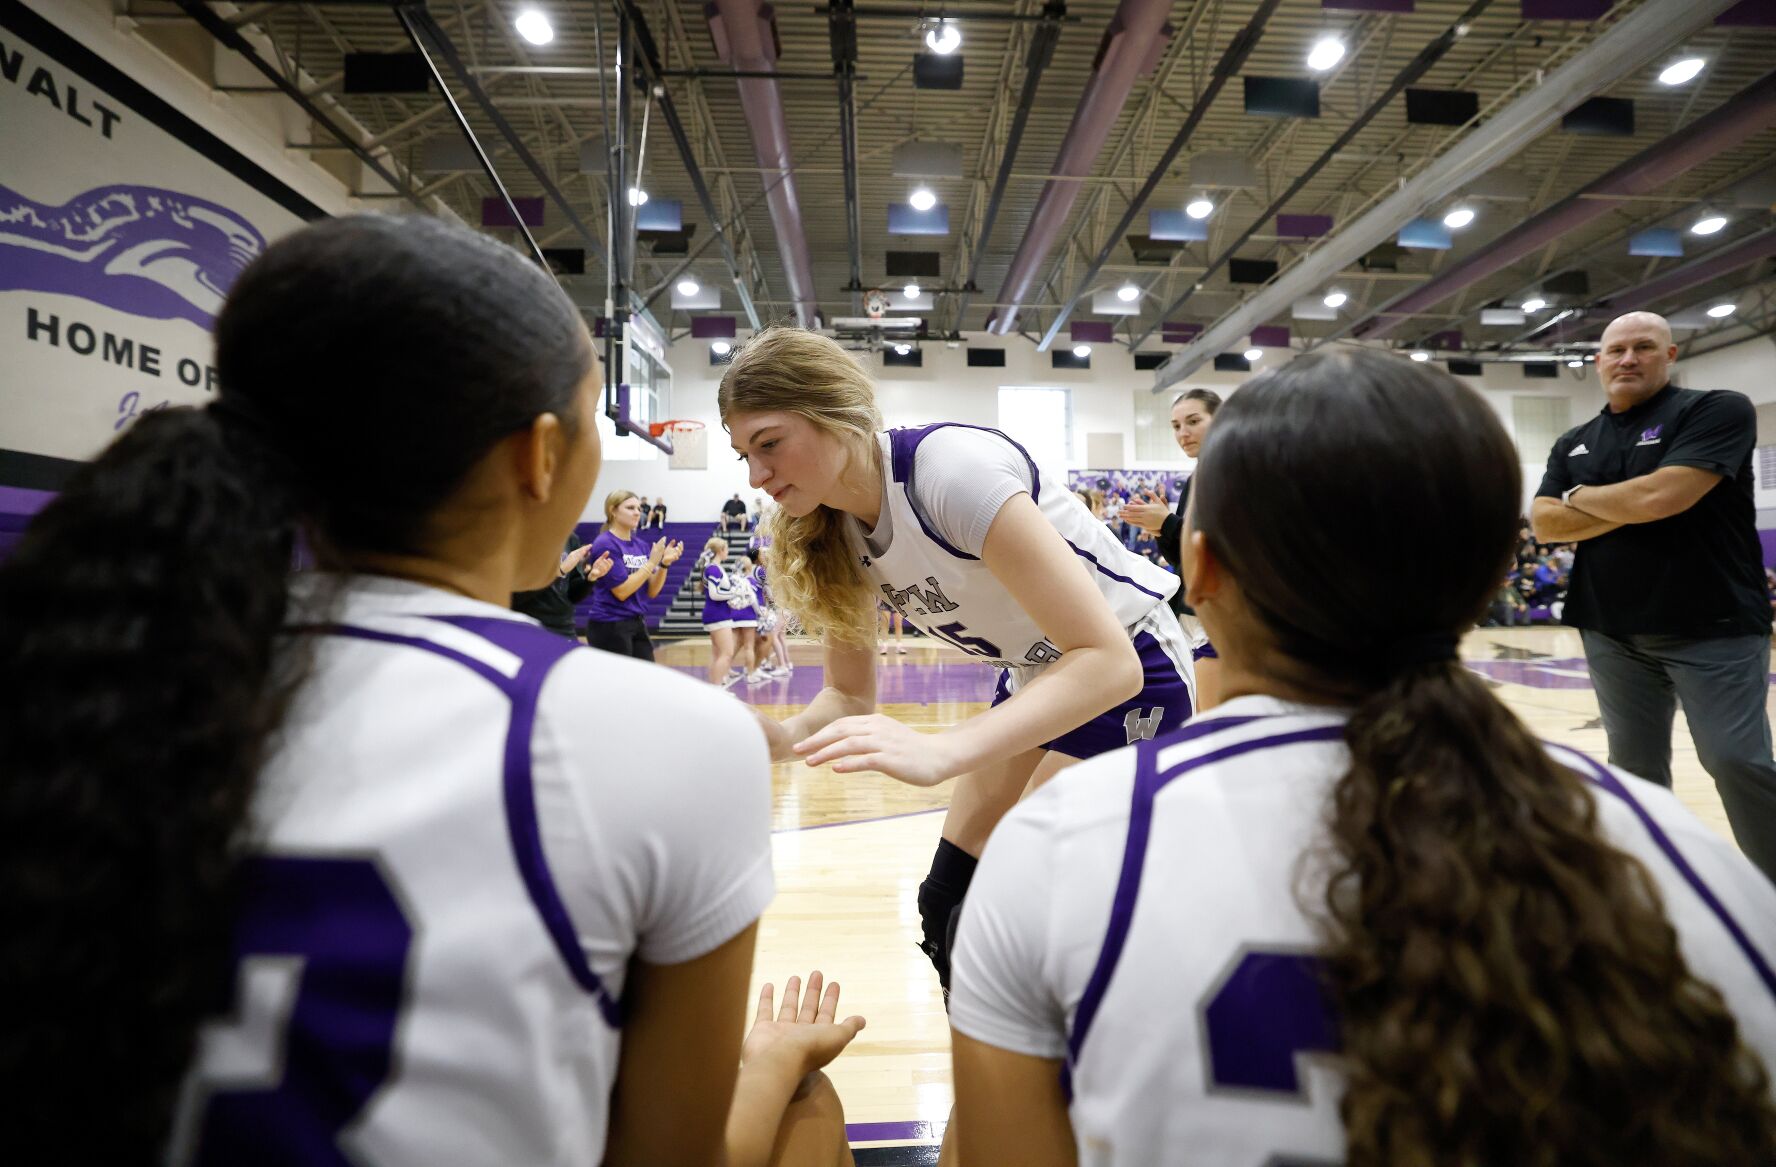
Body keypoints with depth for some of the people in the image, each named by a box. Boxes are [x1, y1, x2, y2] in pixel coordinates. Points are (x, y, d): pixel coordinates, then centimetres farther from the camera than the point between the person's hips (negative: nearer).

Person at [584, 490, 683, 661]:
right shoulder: (605, 544, -11)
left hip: (638, 624, 7)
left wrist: (665, 563, -9)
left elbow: (652, 591, 6)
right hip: (609, 626, -7)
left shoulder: (642, 545, 9)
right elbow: (621, 591, -18)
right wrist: (652, 562, -16)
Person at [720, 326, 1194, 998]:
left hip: (1130, 675, -7)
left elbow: (1106, 659, -35)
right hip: (1034, 680, 7)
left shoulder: (952, 467, -32)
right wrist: (775, 738, -23)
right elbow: (849, 698, -1)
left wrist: (938, 753, -46)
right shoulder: (829, 536, -8)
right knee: (949, 901, 8)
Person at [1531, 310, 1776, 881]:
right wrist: (1624, 511, -12)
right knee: (1634, 767, 11)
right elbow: (1544, 522, 0)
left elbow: (1661, 496, -19)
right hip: (1611, 634, 5)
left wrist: (1582, 496, -2)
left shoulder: (1719, 410, -4)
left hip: (1712, 630, -4)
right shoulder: (1573, 444, 12)